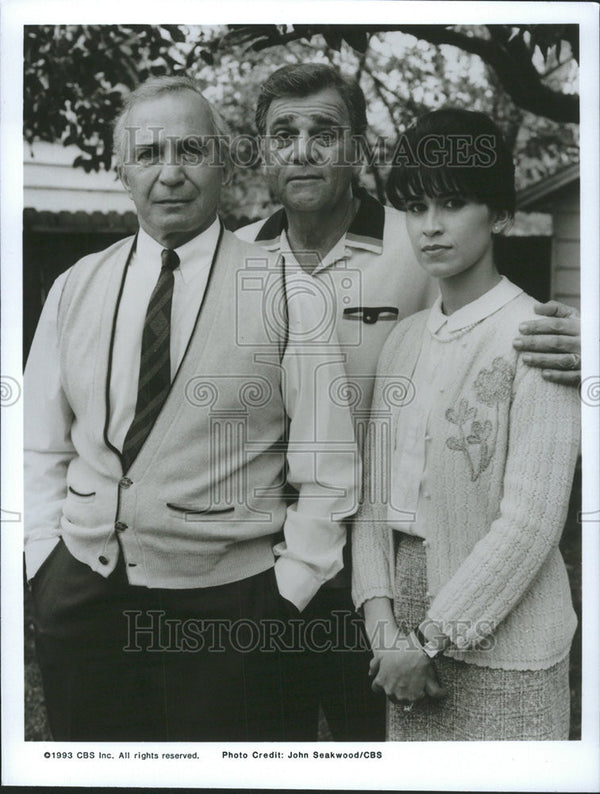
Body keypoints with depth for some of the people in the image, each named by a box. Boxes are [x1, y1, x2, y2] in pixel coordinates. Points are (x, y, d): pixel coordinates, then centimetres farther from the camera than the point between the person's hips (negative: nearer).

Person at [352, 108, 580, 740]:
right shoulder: (403, 338, 6)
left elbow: (532, 521, -16)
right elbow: (374, 491, 5)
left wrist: (431, 639, -13)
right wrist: (382, 620, -6)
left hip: (500, 644, -5)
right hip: (410, 636, 5)